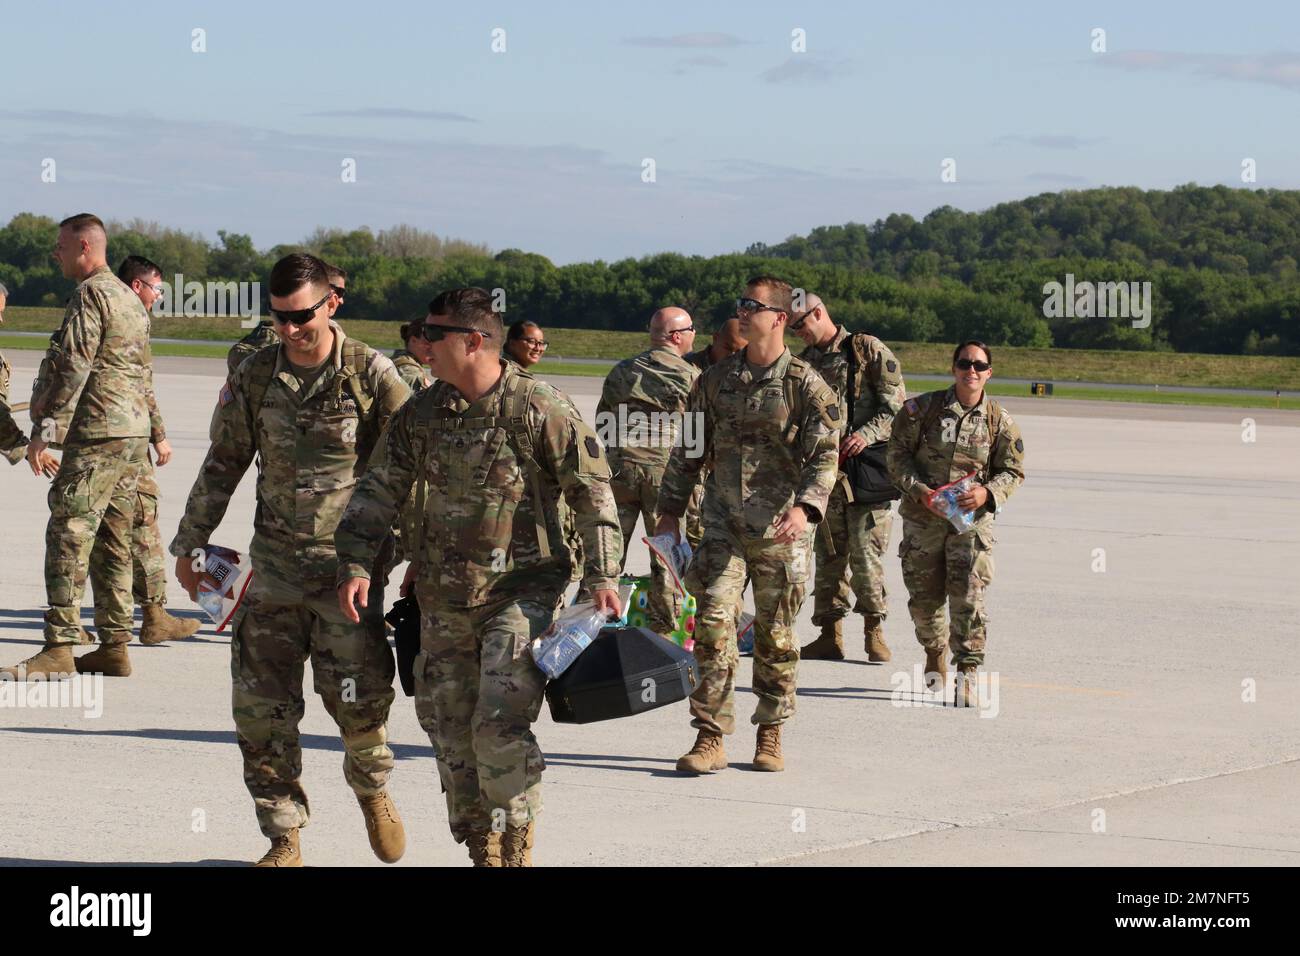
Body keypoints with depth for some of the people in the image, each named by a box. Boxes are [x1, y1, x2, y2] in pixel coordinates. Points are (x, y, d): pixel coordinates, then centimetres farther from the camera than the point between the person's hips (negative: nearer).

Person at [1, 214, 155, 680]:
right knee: (113, 542, 11)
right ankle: (115, 645, 11)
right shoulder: (130, 299, 19)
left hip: (97, 435, -9)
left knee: (68, 537, -9)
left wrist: (45, 430, -15)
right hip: (134, 434, 10)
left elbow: (72, 367, -17)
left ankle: (59, 647, -13)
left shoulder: (90, 294, -10)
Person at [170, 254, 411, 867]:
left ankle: (372, 789, 27)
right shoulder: (255, 378, 3)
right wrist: (190, 543, 16)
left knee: (357, 698, -5)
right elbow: (222, 466, 13)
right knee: (262, 706, 0)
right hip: (275, 563, 3)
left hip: (348, 561, -3)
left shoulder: (371, 373, -6)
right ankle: (284, 839, 12)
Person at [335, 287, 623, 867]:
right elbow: (380, 491, 8)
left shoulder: (540, 410, -11)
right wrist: (354, 563, -2)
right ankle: (481, 851, 20)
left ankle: (516, 848, -3)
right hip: (444, 598, 6)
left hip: (521, 592, -6)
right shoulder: (422, 414, 4)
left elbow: (593, 494, -6)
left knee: (500, 724, -18)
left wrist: (602, 576, -11)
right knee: (450, 729, 8)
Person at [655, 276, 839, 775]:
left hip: (779, 529, -2)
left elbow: (825, 455, -9)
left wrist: (804, 507, -24)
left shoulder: (806, 384, -3)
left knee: (775, 635, 7)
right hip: (723, 523, 2)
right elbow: (688, 449, 15)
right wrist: (670, 508, 11)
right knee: (712, 622, -9)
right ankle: (710, 737, -7)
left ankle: (770, 734, 21)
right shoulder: (717, 379, 8)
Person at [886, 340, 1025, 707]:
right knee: (923, 596, 10)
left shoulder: (999, 421, 1)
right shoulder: (923, 408, -1)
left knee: (968, 597, -11)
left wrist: (987, 492, -13)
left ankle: (967, 673, -7)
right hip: (922, 517, 1)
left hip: (972, 519, -1)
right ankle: (934, 655, 35)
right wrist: (919, 490, -13)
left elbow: (1012, 471, 7)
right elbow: (898, 453, 1)